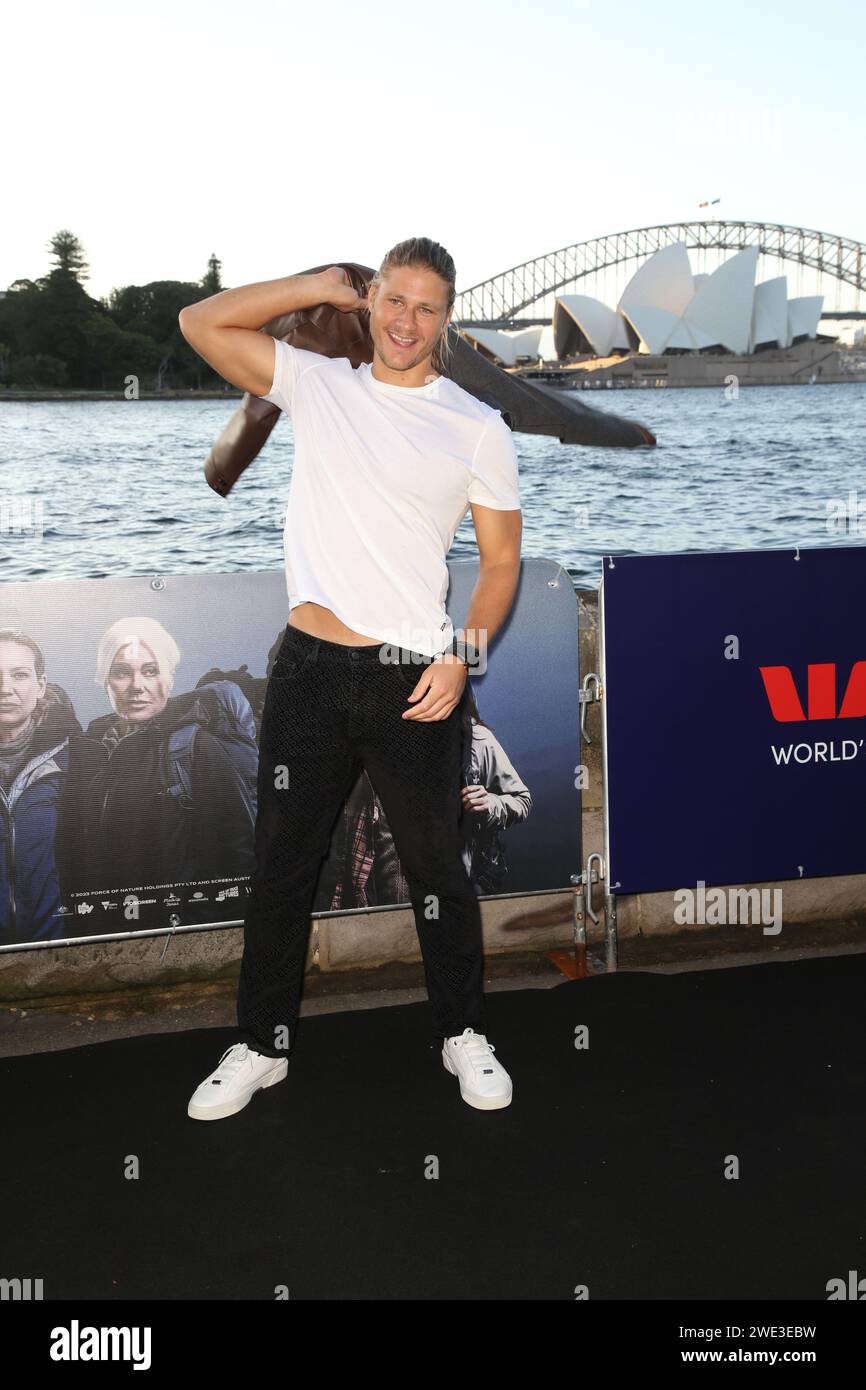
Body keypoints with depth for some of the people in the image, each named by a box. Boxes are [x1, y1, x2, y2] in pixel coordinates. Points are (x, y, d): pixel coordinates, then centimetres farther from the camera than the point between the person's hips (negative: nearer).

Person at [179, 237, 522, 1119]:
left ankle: (462, 1035, 30)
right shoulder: (316, 385, 7)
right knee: (280, 865, 11)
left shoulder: (477, 428, 1)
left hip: (411, 680, -2)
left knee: (436, 868, 10)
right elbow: (200, 322, 5)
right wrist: (320, 286, 3)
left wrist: (461, 658, -9)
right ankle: (262, 1046, 27)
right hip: (309, 670, 2)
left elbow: (501, 560, 4)